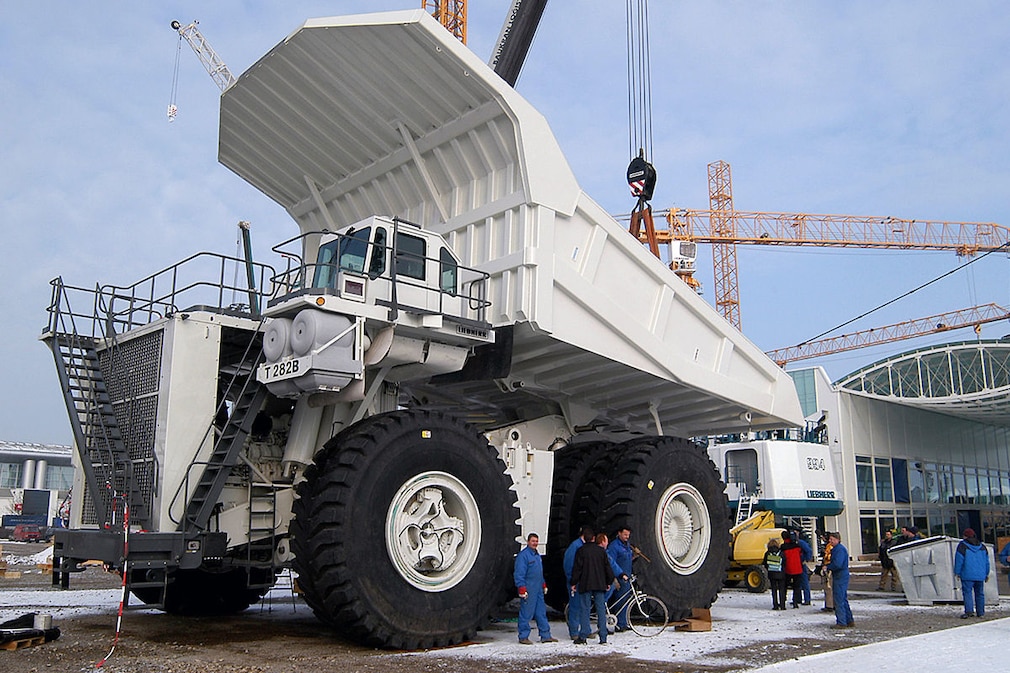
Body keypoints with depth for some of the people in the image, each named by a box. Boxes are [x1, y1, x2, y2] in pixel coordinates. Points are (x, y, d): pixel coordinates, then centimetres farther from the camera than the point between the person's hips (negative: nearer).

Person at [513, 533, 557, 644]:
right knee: (526, 613, -3)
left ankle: (545, 635, 14)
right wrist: (521, 589, -20)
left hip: (538, 589, 9)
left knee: (541, 612, 9)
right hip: (528, 590, -8)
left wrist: (543, 584, 26)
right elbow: (519, 574, -16)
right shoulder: (523, 555, -12)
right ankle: (523, 637, 5)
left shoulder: (537, 555, 17)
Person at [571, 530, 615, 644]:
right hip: (600, 585, 2)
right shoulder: (601, 551, 6)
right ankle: (603, 638, 4)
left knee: (584, 610, 1)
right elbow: (607, 568, 7)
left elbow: (577, 568, -1)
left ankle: (583, 637, -2)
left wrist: (574, 583, 4)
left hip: (585, 585, -2)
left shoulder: (581, 550, 2)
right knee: (601, 610, 5)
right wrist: (609, 582, 17)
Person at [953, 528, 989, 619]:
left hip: (967, 575, -5)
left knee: (967, 592, -7)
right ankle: (981, 612, 13)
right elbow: (986, 561, 17)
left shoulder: (962, 545, -4)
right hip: (980, 575, 5)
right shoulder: (982, 546, 13)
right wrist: (986, 574, 23)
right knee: (980, 593, 11)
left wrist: (957, 572, 0)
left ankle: (969, 611, -19)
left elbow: (959, 559, -7)